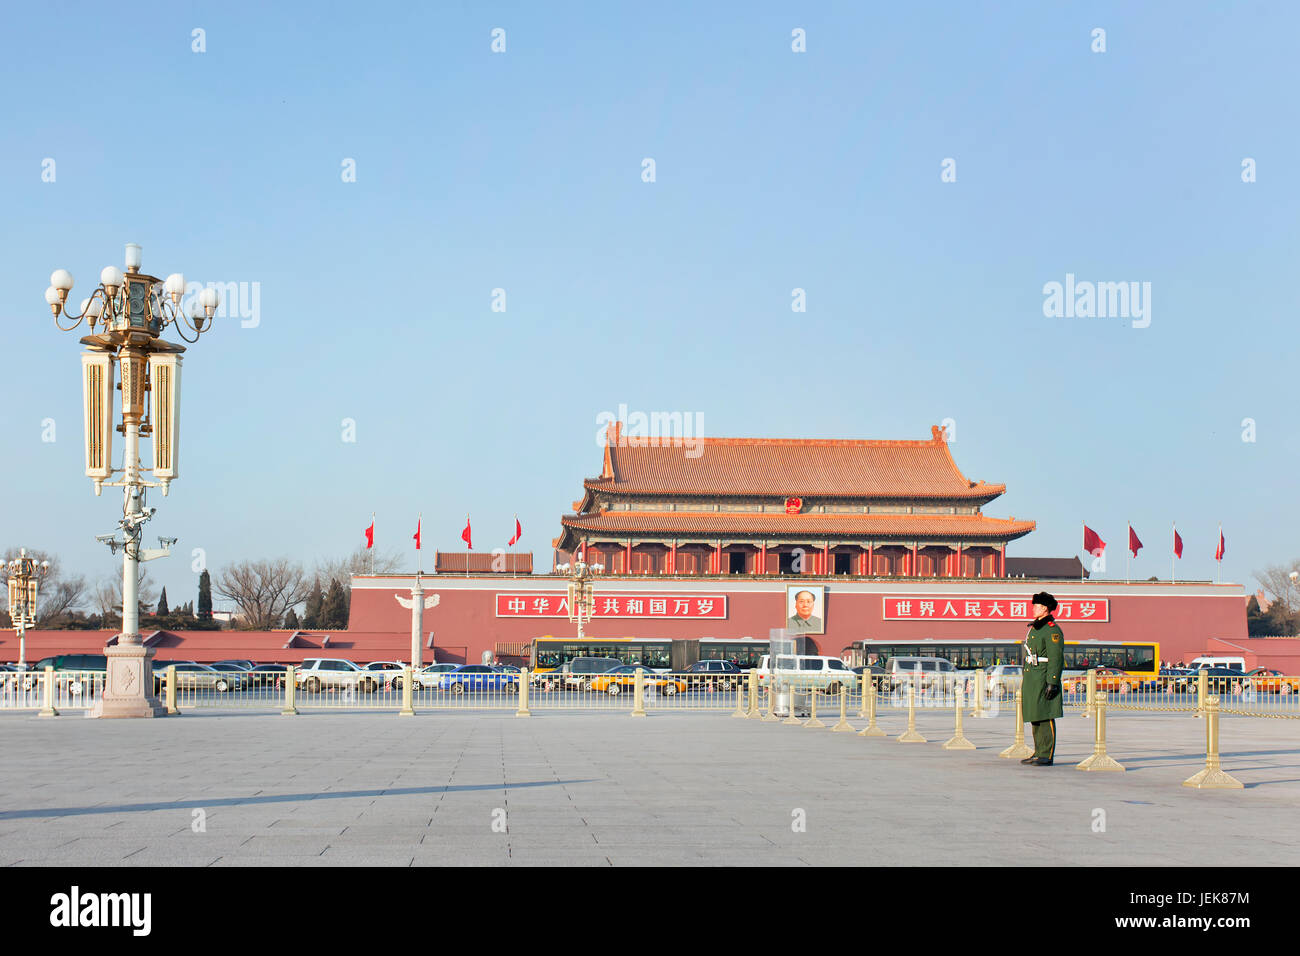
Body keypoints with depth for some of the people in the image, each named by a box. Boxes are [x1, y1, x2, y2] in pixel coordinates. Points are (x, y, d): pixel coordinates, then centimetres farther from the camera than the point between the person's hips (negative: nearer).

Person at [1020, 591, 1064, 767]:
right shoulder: (1035, 628, 18)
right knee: (1035, 718, 12)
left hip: (1043, 680, -10)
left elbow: (1056, 658, -16)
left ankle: (1047, 756, -6)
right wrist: (1025, 680, 24)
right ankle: (1039, 753, 17)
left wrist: (1052, 683, -21)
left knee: (1045, 717, -8)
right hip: (1031, 680, 10)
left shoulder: (1052, 630, -11)